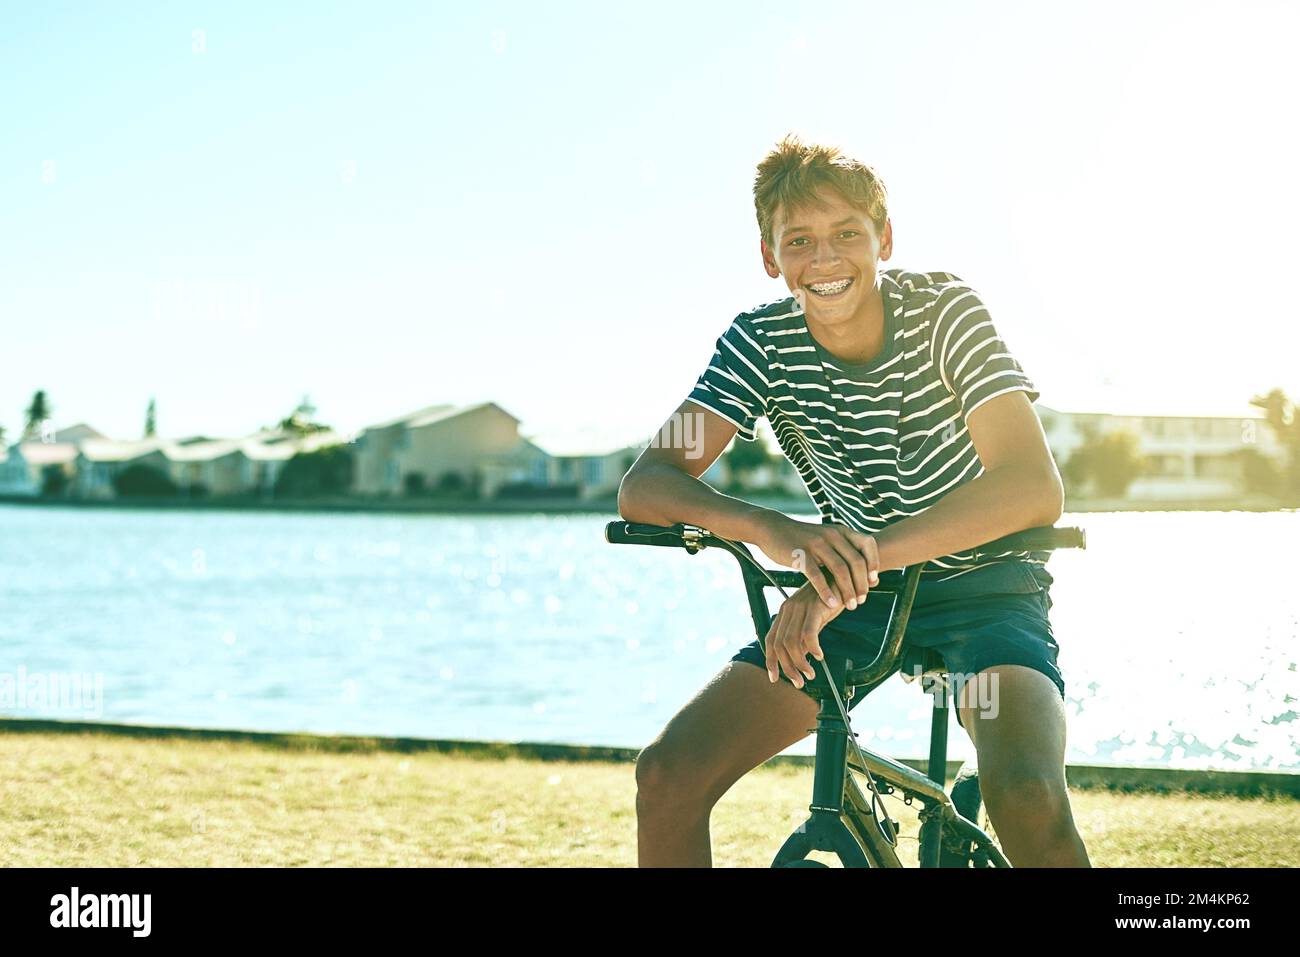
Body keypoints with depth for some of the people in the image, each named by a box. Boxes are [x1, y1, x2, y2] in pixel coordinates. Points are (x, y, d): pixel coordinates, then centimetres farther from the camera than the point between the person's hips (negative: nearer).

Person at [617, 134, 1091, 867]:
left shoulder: (943, 308, -19)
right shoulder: (763, 341, -11)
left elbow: (1035, 488, -31)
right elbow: (646, 484, -21)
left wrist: (864, 556, -43)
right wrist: (773, 531, -42)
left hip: (983, 587, -3)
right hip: (855, 594, 3)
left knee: (1028, 797, -33)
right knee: (670, 774, -15)